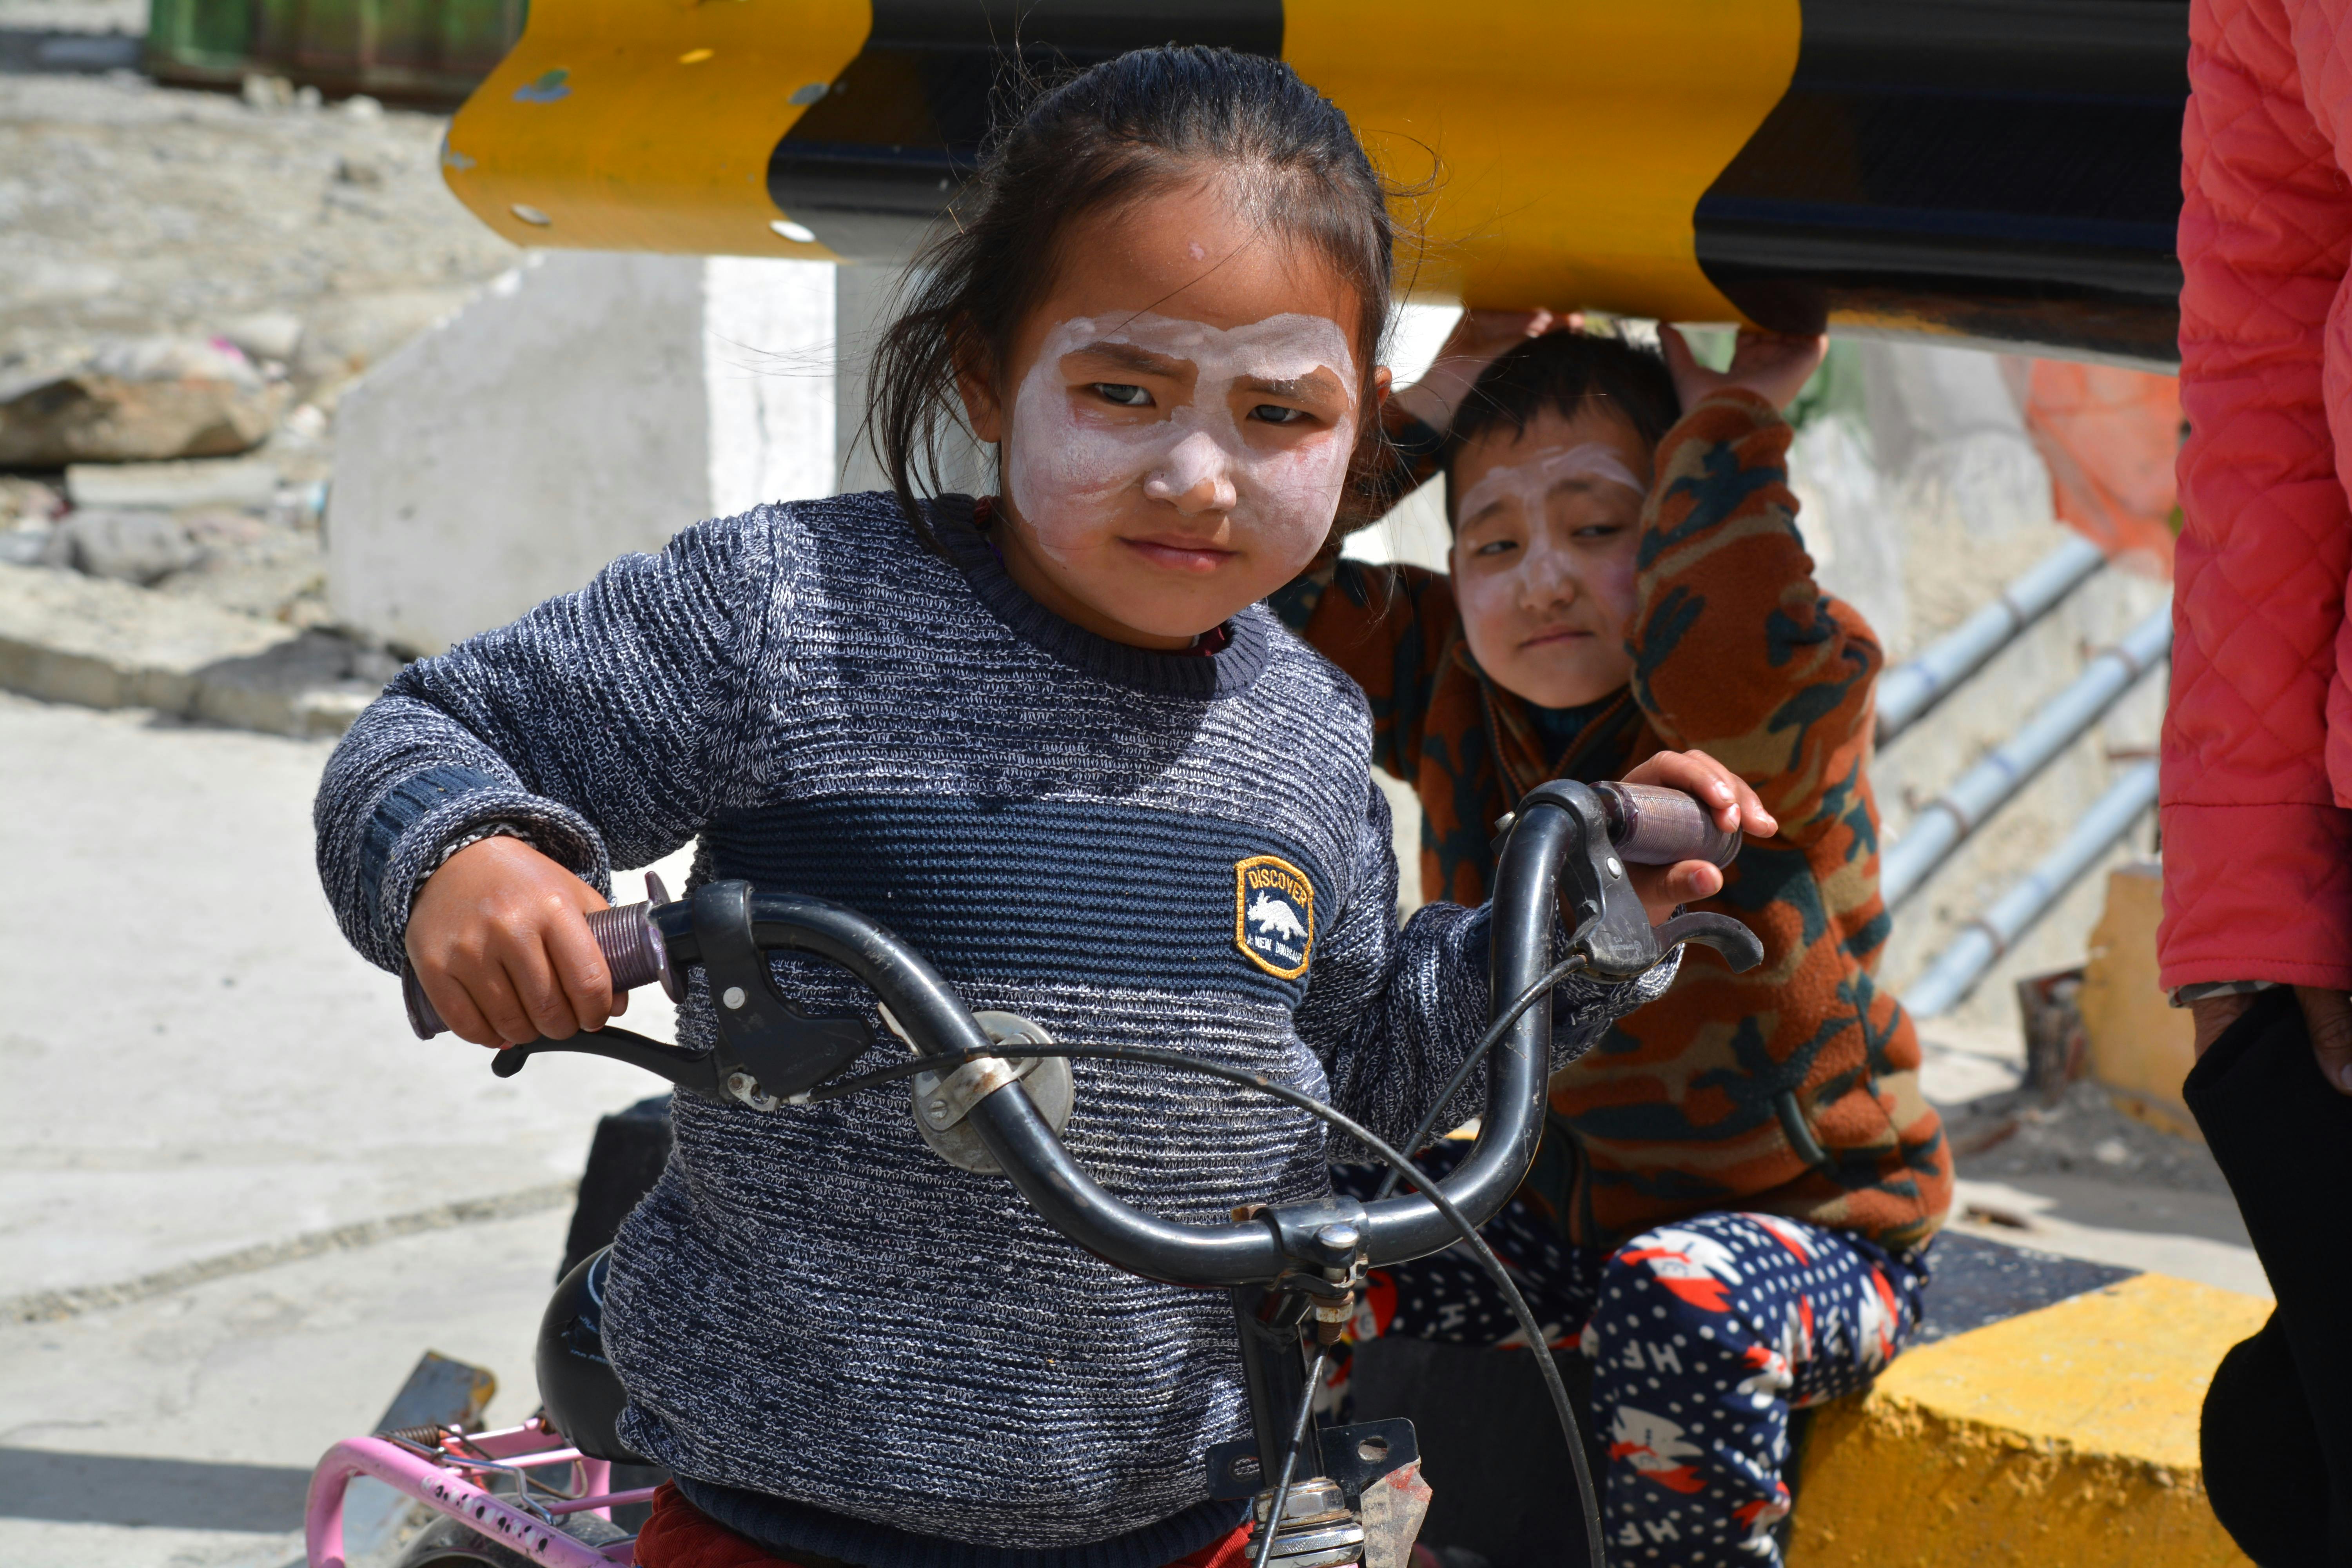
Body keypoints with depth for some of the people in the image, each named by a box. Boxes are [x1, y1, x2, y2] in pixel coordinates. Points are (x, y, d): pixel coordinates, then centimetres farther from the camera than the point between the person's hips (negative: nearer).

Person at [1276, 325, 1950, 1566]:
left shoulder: (1792, 714, -18)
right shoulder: (1449, 687, -1)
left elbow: (1722, 652, -43)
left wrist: (1727, 422, -28)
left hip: (1814, 1229, -5)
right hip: (1555, 1215, 6)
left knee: (1678, 1309, -36)